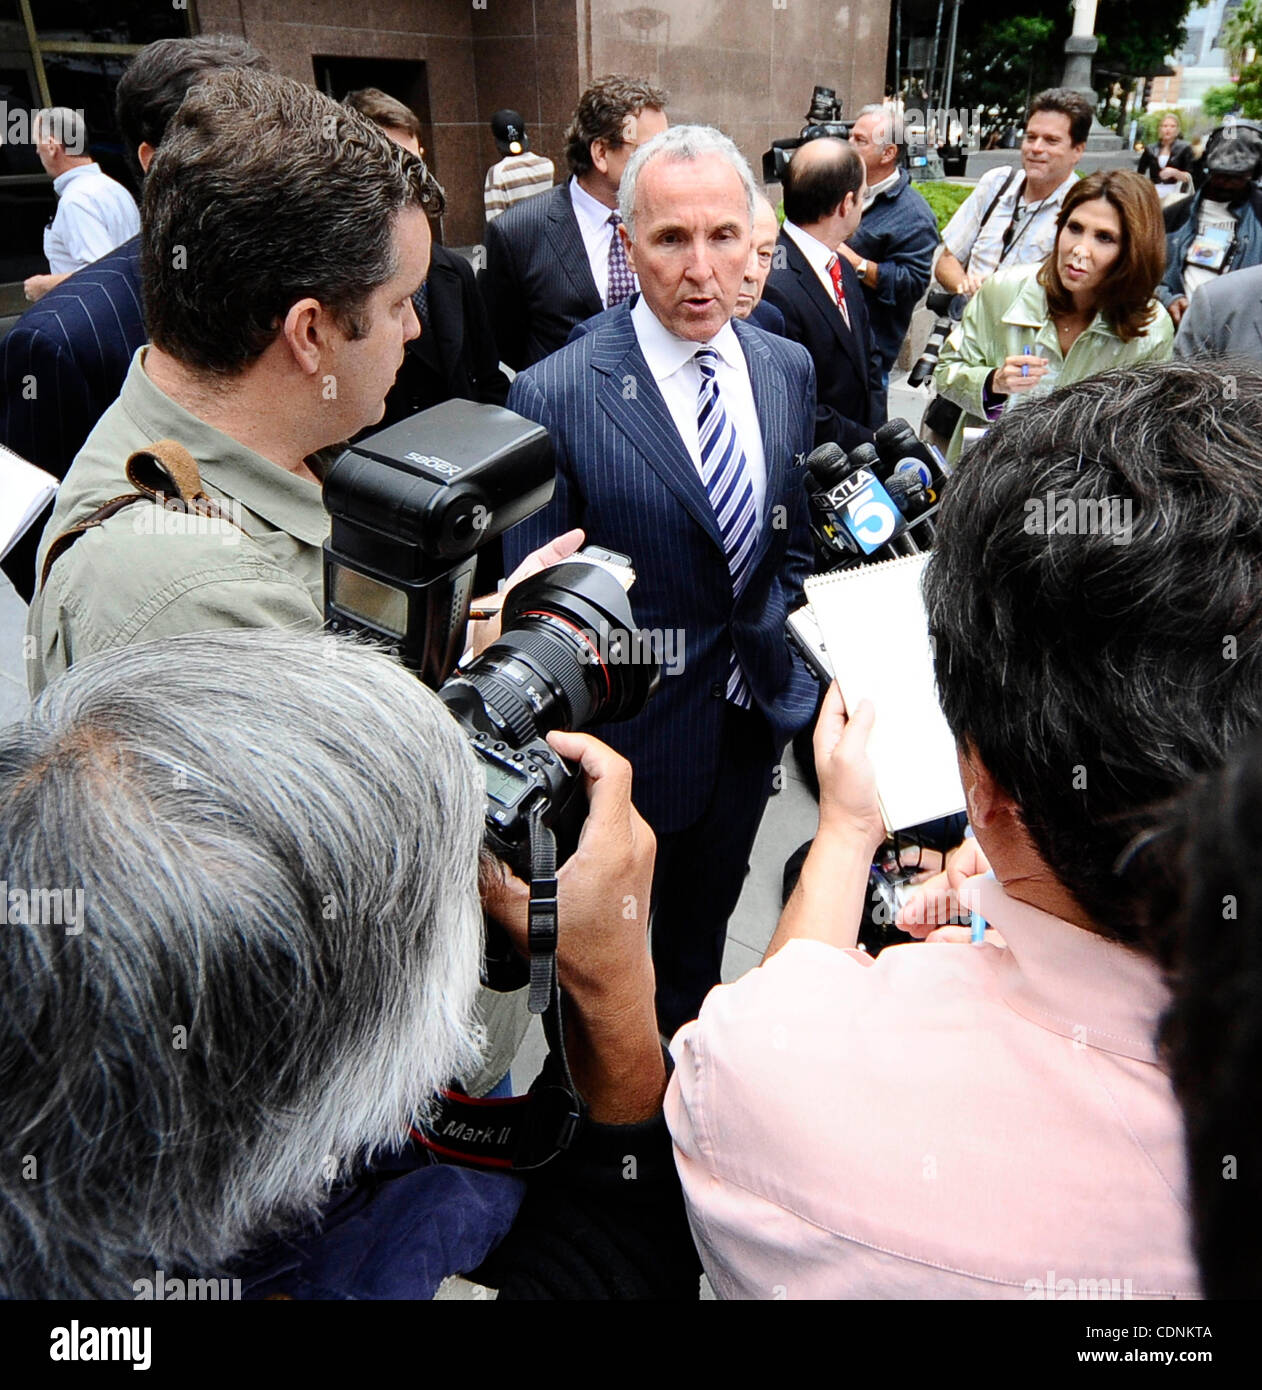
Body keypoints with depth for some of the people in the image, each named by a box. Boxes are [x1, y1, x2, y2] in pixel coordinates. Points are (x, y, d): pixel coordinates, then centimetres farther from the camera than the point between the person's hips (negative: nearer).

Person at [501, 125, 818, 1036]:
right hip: (630, 731, -5)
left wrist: (778, 650, 7)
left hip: (754, 715, 5)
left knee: (703, 928, 28)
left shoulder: (788, 369, -1)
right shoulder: (556, 396, -20)